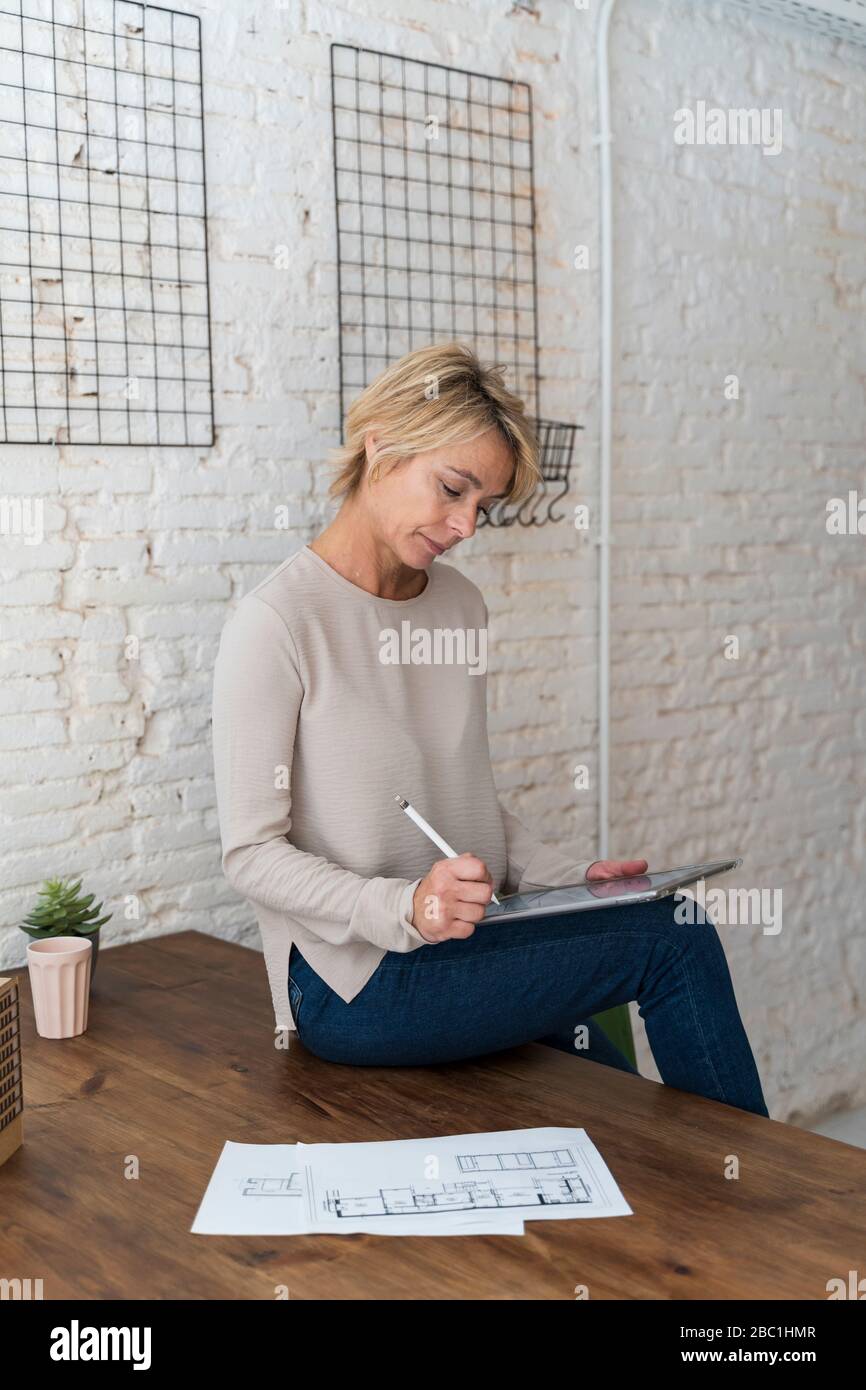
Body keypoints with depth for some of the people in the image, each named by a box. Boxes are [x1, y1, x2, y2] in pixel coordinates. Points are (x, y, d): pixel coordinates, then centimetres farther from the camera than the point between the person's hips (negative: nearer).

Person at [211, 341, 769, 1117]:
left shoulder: (461, 605, 8)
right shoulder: (277, 624, -13)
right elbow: (251, 854, -13)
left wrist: (570, 880, 0)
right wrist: (404, 908, -27)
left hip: (466, 948, 6)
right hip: (353, 986, -6)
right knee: (675, 942, -13)